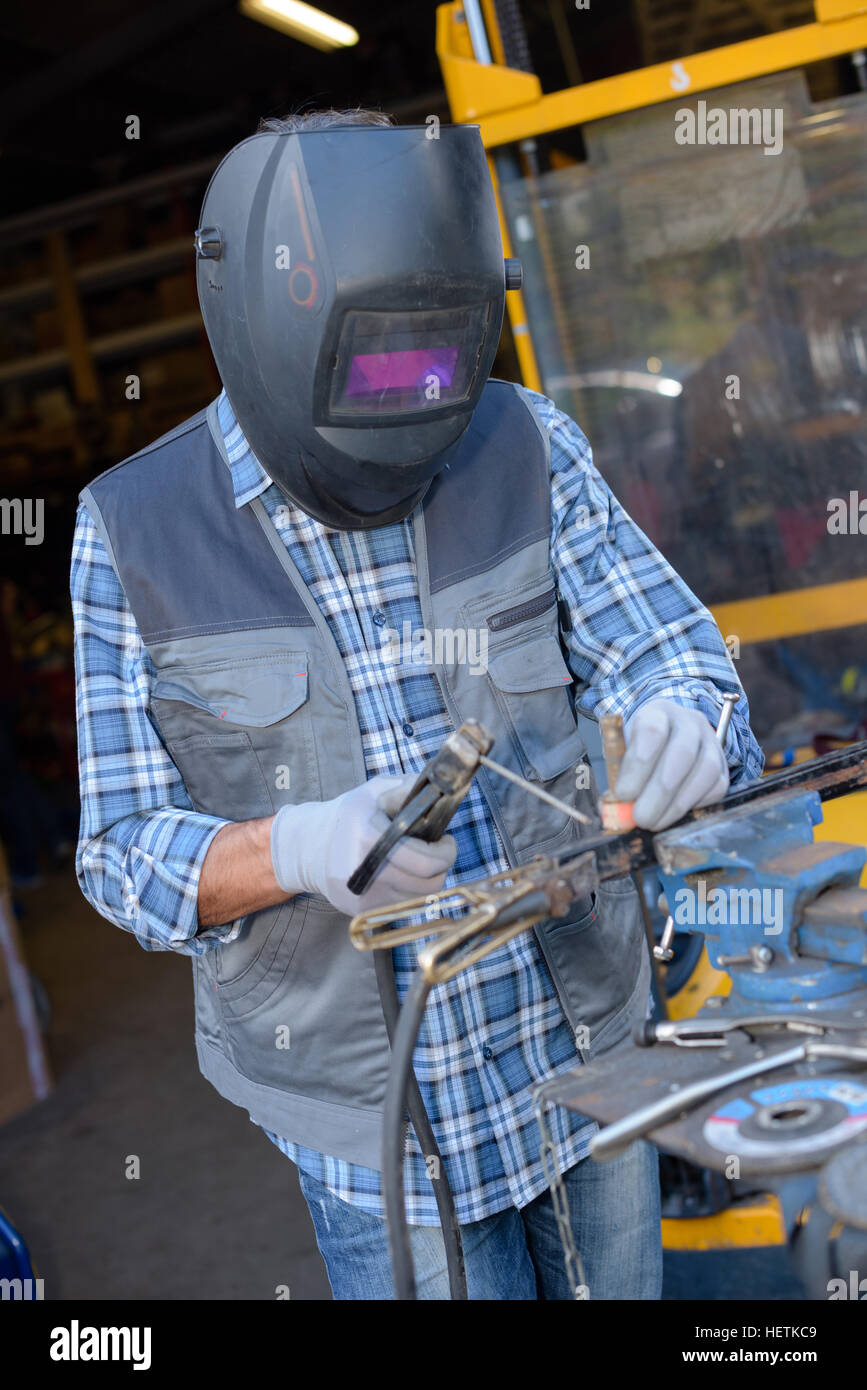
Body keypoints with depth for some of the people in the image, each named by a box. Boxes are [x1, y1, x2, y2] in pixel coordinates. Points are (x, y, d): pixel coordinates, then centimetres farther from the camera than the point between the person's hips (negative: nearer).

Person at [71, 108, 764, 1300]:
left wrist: (682, 722, -31)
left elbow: (670, 647, -6)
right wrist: (299, 848, -30)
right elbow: (128, 852, -9)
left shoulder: (525, 448, -7)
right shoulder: (134, 534, -12)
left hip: (588, 1053, 3)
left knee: (620, 1288, 23)